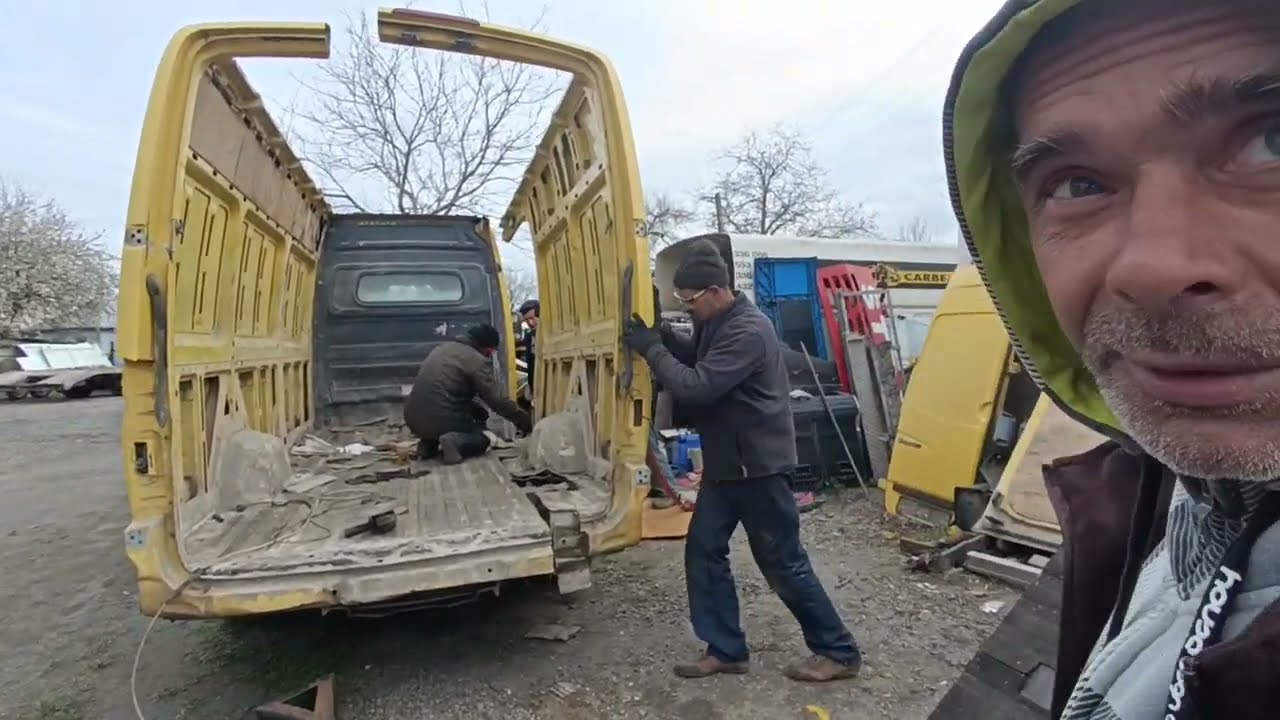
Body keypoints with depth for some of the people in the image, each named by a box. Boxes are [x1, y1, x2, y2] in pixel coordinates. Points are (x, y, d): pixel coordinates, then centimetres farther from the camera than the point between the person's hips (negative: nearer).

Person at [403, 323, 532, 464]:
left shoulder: (443, 347, 16)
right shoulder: (478, 360, -9)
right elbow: (497, 398, -10)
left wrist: (478, 410, 25)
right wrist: (522, 419, 3)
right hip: (441, 420, -7)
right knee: (481, 438, 18)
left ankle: (429, 443, 12)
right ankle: (456, 443, -12)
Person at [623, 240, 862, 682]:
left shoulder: (747, 331, -24)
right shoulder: (715, 323, 8)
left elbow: (696, 388, -29)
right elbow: (697, 361, 21)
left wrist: (650, 349, -18)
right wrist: (663, 336, 3)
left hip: (759, 466, -9)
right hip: (724, 464, 10)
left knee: (783, 563, 3)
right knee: (703, 552, 10)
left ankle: (839, 652, 24)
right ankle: (725, 650, 24)